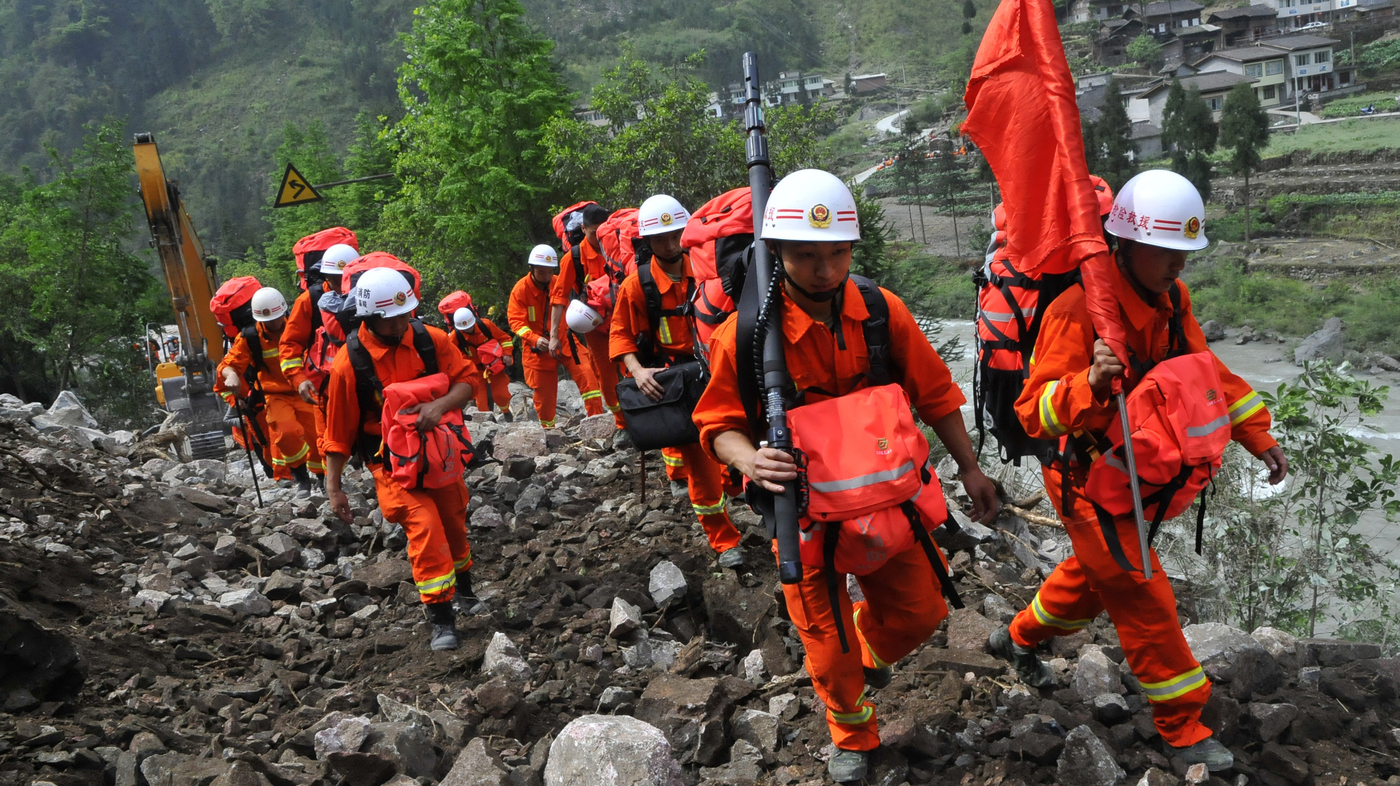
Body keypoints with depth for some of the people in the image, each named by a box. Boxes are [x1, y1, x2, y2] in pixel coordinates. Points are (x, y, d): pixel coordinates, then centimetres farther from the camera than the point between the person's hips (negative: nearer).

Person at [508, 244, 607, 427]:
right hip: (537, 347, -1)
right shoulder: (521, 289, -12)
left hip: (564, 341, 1)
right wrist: (535, 338, -31)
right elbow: (515, 320, -14)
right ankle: (548, 430, 27)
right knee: (543, 392, 6)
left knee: (586, 373, -17)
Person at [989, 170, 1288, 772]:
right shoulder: (1078, 311, -30)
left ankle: (1019, 638, 50)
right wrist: (1090, 382, -54)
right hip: (1084, 477, -9)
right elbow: (1034, 412, -35)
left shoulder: (1170, 298, -4)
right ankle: (1183, 728, 15)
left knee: (1096, 571, 25)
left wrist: (1257, 437, 7)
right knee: (1143, 598, -2)